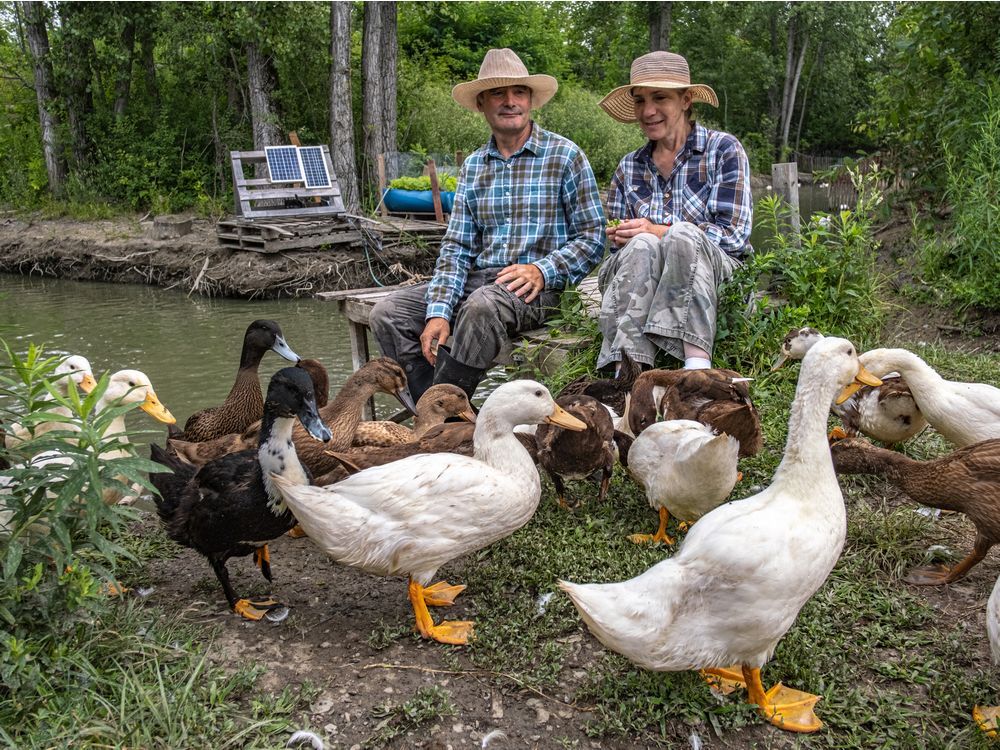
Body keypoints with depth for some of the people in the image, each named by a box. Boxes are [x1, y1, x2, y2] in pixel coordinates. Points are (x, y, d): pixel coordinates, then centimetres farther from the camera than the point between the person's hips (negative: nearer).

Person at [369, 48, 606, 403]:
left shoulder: (565, 155, 2)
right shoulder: (473, 165, 15)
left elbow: (592, 236, 0)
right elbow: (456, 246, 7)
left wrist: (542, 271, -17)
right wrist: (439, 312, -9)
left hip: (537, 287, -5)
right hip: (478, 278, 6)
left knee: (482, 305, -38)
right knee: (387, 313, -11)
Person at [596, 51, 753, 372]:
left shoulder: (723, 150, 4)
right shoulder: (629, 168, 16)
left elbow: (734, 235, -6)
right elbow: (617, 247, 16)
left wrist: (659, 232, -14)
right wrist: (617, 239, -9)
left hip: (714, 274, -2)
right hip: (637, 286, 2)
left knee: (682, 235, -33)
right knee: (641, 246, -31)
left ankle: (697, 362, -46)